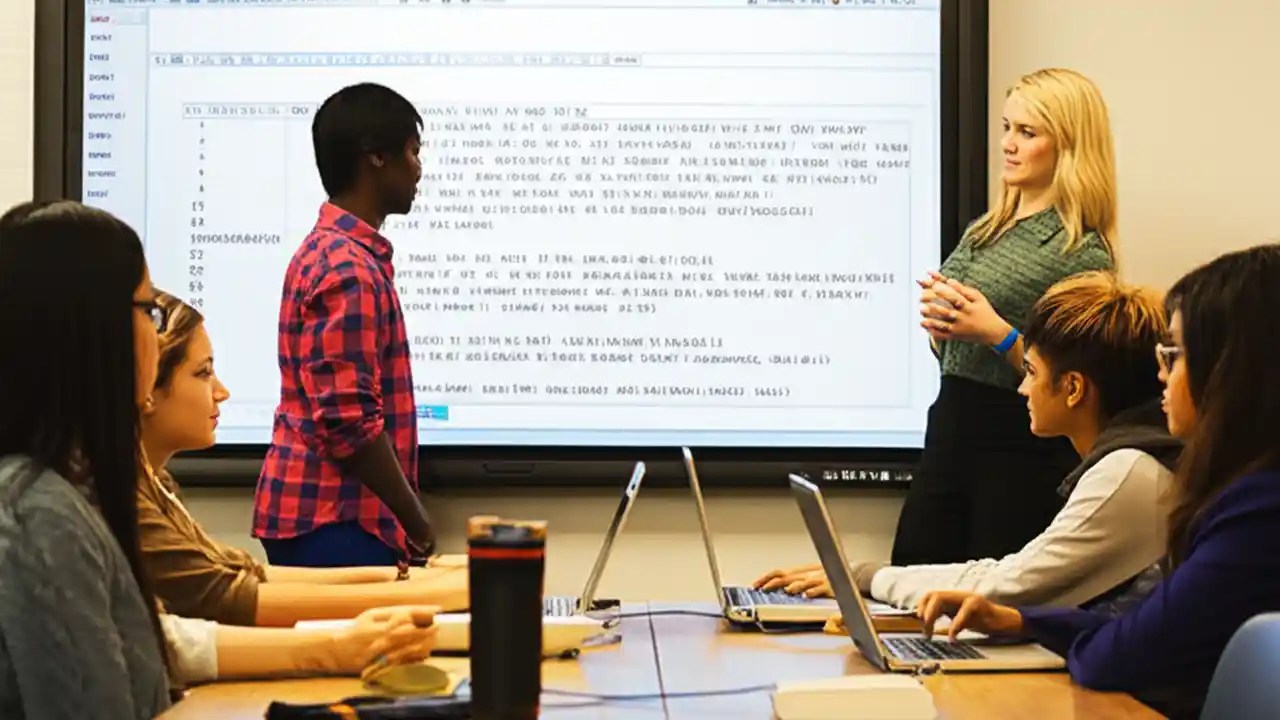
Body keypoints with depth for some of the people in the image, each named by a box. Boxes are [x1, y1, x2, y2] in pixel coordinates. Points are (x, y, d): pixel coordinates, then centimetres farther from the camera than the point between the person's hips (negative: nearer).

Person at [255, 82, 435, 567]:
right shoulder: (350, 270, -16)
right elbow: (350, 422, -22)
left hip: (320, 517, 10)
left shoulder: (329, 249, 15)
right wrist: (418, 527, -12)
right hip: (337, 527, -10)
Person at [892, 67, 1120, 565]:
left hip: (1024, 452, -7)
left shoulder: (1081, 252, -9)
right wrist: (937, 321, 0)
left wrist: (998, 334, -20)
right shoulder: (984, 231, 12)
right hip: (949, 433, 7)